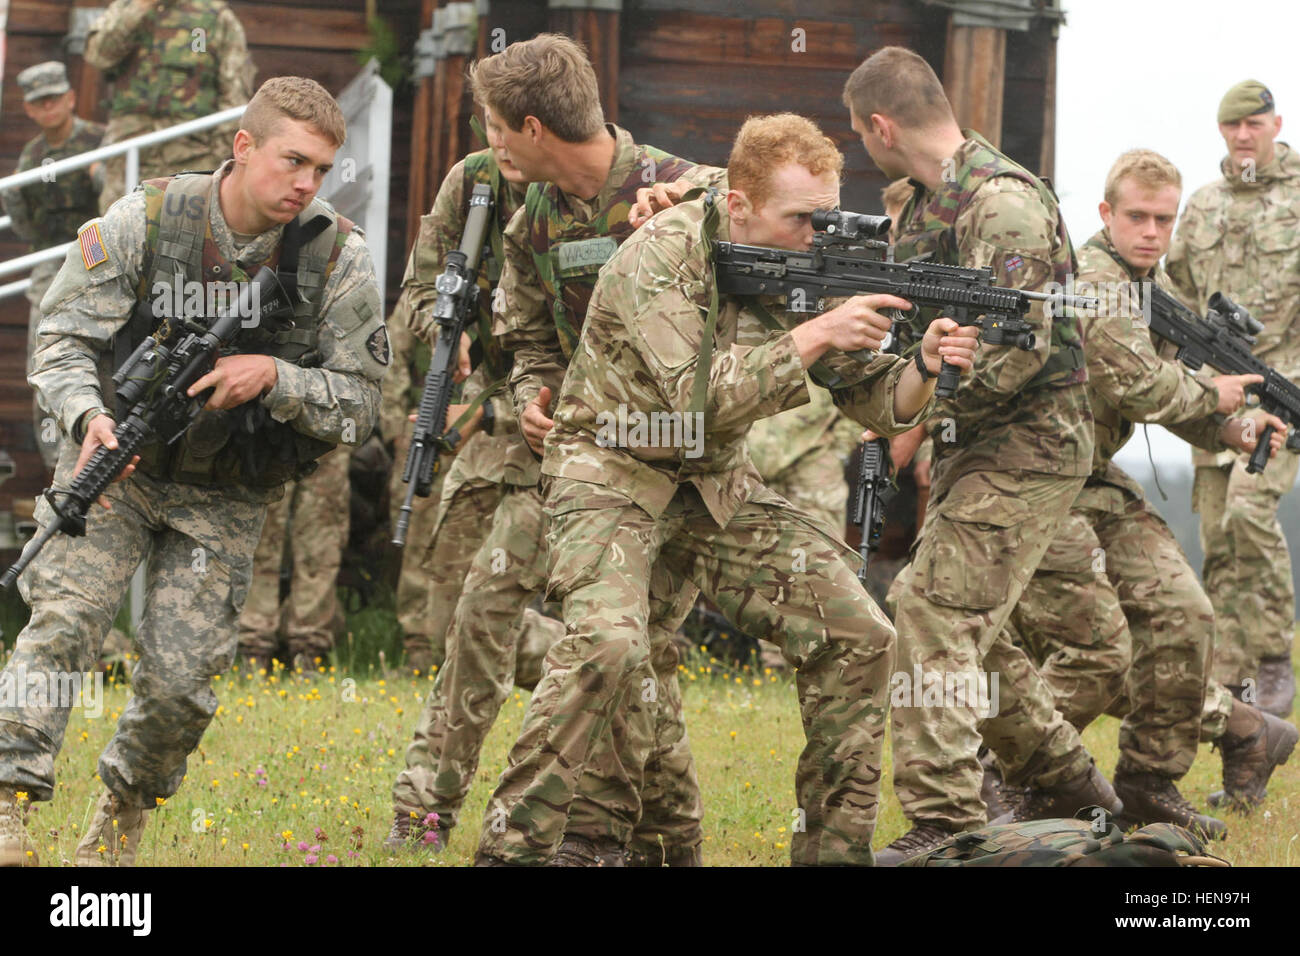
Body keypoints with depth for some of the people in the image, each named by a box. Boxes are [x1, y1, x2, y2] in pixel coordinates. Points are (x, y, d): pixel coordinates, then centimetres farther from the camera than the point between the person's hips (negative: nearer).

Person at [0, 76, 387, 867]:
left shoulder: (339, 258, -12)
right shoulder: (144, 222, -14)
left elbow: (361, 402, -7)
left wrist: (274, 377, -25)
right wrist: (89, 415, -28)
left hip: (225, 498, 1)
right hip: (115, 468, 0)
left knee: (182, 679, -6)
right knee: (65, 617, -20)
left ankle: (127, 807, 21)